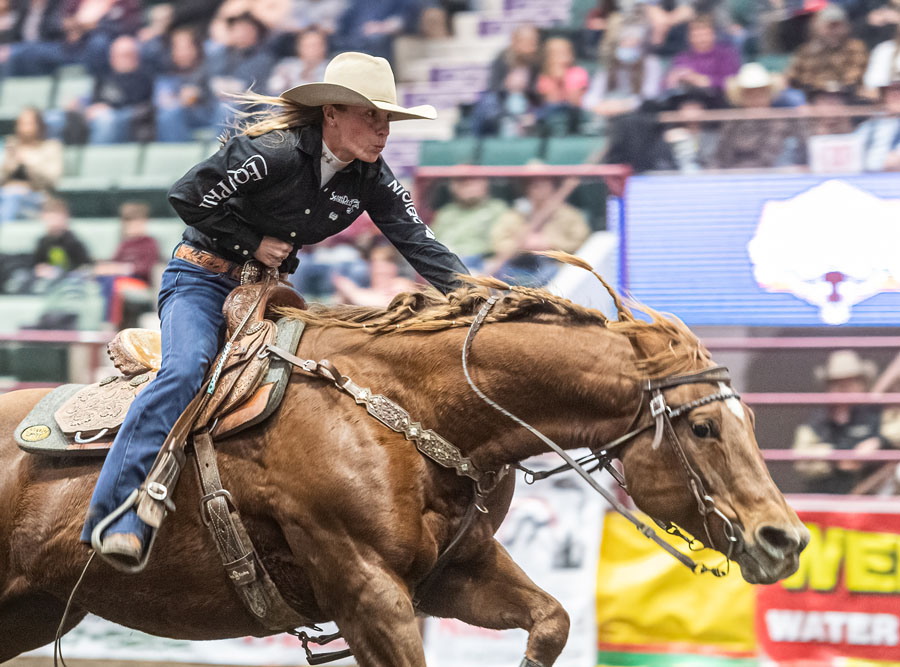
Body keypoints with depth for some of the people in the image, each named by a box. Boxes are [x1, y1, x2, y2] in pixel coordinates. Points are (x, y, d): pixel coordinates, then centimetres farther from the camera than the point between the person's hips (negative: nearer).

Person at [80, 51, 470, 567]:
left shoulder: (370, 178, -2)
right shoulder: (272, 152, -22)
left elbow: (418, 240, -4)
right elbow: (186, 198, -19)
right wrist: (254, 243, -16)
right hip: (203, 278, -8)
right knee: (186, 370, -30)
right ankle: (118, 516, -37)